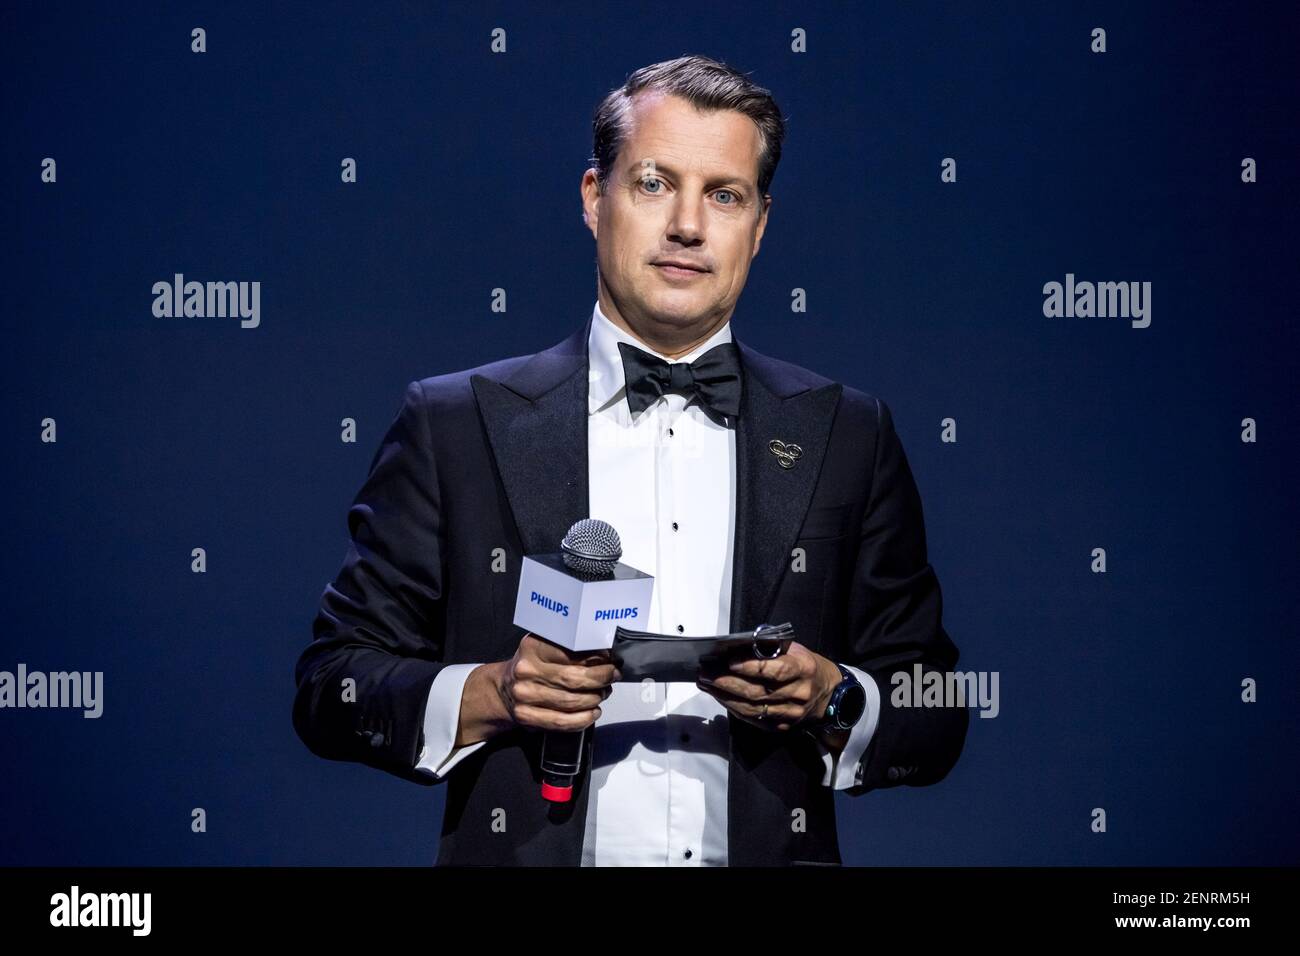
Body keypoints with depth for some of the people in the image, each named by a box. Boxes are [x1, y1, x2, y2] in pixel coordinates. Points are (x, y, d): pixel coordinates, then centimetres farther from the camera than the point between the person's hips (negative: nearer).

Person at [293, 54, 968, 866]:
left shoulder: (850, 437, 12)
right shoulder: (454, 425, 8)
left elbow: (936, 723, 14)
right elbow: (331, 686, 7)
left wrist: (831, 702, -5)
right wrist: (488, 696, -8)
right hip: (529, 856, 1)